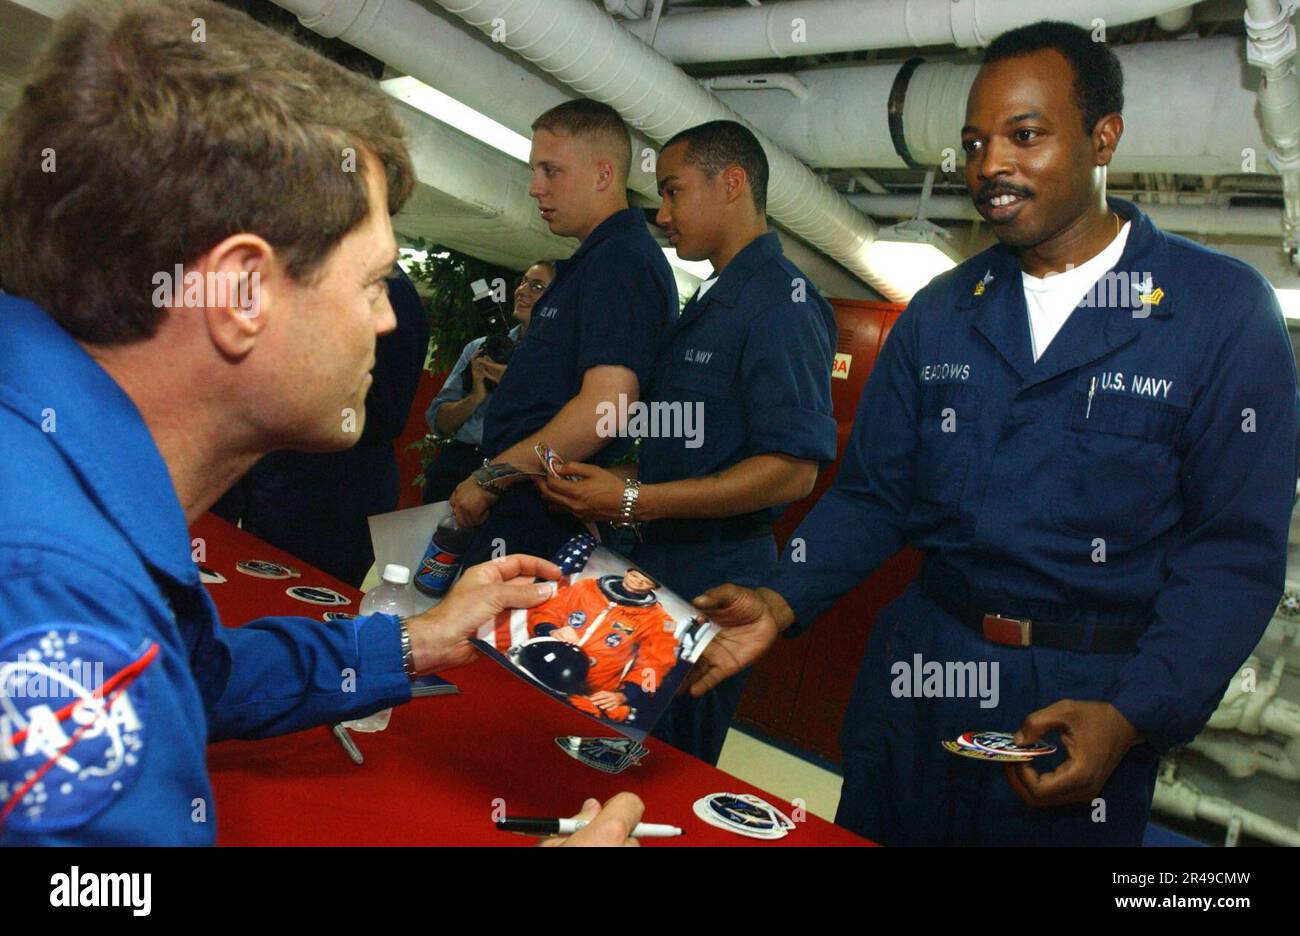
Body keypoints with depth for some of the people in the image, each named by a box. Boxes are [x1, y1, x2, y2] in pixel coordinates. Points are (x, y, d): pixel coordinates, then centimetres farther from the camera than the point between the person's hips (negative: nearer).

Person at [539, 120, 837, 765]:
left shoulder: (780, 300, -15)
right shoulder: (710, 301, 17)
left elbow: (792, 470, -24)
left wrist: (633, 501, -24)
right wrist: (628, 480, 6)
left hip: (711, 580, -9)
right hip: (662, 566, 9)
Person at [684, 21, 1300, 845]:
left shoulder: (1225, 310, -6)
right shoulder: (940, 315, 5)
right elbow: (872, 496, 6)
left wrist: (1134, 716, -20)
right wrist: (782, 603, -11)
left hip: (1093, 695, -3)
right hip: (921, 672, 4)